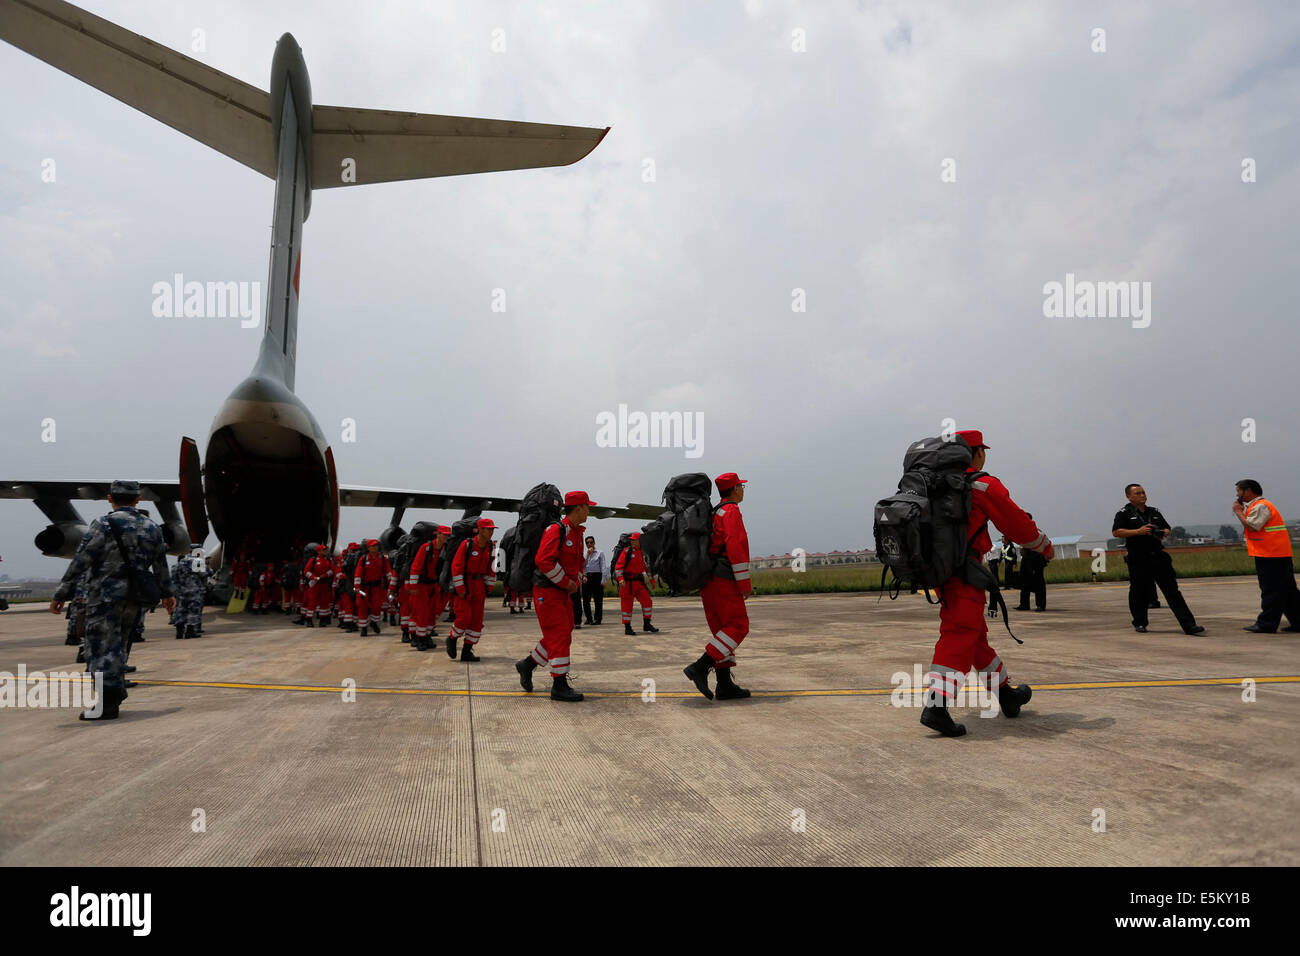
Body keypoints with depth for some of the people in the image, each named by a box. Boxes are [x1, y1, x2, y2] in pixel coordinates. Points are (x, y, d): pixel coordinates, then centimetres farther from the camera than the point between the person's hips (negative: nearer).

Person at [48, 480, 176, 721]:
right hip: (134, 599, 6)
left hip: (106, 596, -6)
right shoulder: (152, 528, 10)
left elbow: (79, 563, -12)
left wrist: (61, 595, -8)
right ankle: (115, 694, 22)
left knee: (103, 647, -2)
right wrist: (166, 593, 31)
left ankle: (106, 704, -5)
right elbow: (160, 567, 19)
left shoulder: (103, 525, -8)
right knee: (115, 646, 18)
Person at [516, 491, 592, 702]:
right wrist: (566, 582, -17)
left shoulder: (577, 533, 14)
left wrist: (576, 583, 10)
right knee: (559, 636, -9)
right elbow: (543, 560, -25)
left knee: (562, 635, 12)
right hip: (547, 591, -9)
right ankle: (559, 686, -2)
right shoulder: (556, 530, -16)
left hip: (563, 592, 9)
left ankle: (527, 665, 28)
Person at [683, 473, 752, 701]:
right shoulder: (731, 511, -8)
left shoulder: (713, 513, 21)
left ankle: (725, 685, 7)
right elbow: (736, 547, -17)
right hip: (723, 580, -9)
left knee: (722, 630, 8)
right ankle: (700, 667, -15)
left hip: (707, 580, 9)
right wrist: (744, 583, -15)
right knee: (738, 627, -7)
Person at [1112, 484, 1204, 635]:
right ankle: (1139, 623, 22)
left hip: (1159, 556, 4)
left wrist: (1163, 533, 1)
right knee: (1139, 593, 5)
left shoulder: (1155, 512, 17)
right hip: (1138, 559, -4)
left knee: (1172, 590, -1)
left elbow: (1168, 529, 24)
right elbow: (1116, 532, -9)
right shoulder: (1124, 513, 1)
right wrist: (1138, 531, -17)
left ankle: (1189, 625, -3)